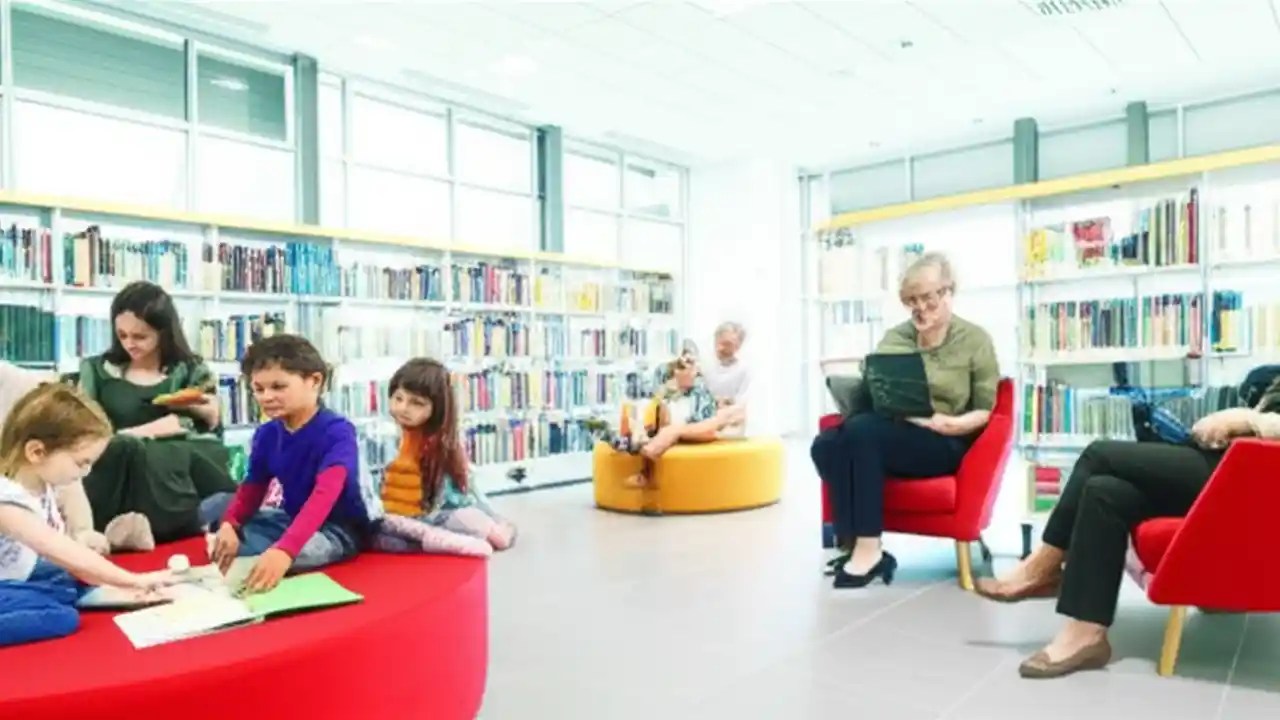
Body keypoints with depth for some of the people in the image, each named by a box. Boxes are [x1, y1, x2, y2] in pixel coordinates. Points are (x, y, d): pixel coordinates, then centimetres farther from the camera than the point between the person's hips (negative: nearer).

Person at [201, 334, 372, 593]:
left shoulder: (337, 432, -24)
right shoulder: (266, 434, -1)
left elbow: (324, 496, -36)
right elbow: (252, 488, 4)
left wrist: (284, 550, -50)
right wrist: (228, 524, -19)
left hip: (339, 529, -7)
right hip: (292, 519, 7)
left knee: (302, 551, -38)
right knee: (213, 507, 2)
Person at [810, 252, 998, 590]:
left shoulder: (975, 340, 6)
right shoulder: (894, 338, 17)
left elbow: (984, 411, 2)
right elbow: (870, 388, 11)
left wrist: (952, 424, -19)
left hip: (943, 444, -4)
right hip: (891, 436, 4)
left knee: (862, 430, -34)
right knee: (826, 445, -29)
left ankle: (869, 548, -27)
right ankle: (855, 544, -21)